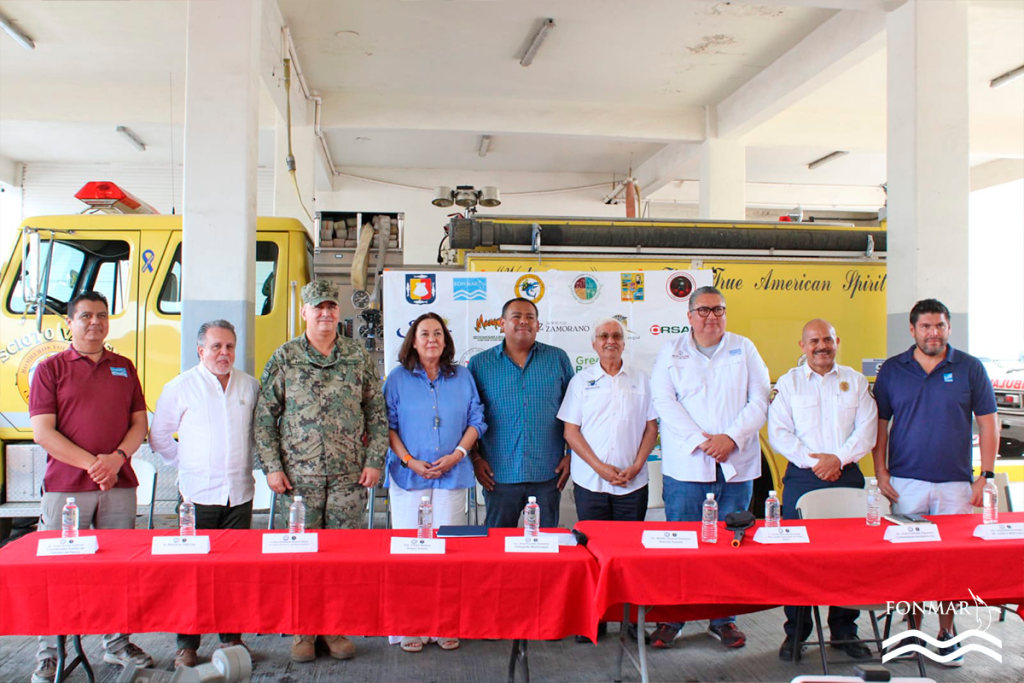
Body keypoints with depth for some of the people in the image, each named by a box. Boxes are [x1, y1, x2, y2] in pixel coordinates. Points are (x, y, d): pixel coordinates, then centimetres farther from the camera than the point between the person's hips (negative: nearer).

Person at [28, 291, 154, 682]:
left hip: (119, 486, 3)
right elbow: (43, 432, -5)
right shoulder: (50, 369, 3)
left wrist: (117, 458, -8)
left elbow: (139, 423, 10)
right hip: (65, 487, -3)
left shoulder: (124, 368, 14)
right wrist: (91, 463, -14)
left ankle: (117, 644, 20)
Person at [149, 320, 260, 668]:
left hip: (239, 492, 3)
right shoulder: (180, 387, 0)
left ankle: (232, 638, 19)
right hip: (199, 494, -3)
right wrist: (187, 466, 5)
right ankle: (187, 644, 12)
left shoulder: (250, 386, 9)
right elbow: (159, 437, 7)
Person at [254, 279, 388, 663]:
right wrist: (271, 466, -4)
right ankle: (303, 632, 18)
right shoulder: (284, 358, 4)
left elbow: (377, 413, 9)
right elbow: (264, 416, 3)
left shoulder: (358, 358, 7)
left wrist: (374, 460, 1)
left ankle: (337, 630, 19)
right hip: (298, 477, -1)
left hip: (349, 477, 1)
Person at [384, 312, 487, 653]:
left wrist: (457, 454, -7)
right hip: (408, 476, -1)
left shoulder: (462, 377, 10)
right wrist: (409, 461, -10)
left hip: (452, 475, 1)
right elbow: (388, 425, 2)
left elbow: (476, 421, 8)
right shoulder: (398, 379, 5)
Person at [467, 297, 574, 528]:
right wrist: (476, 458, 0)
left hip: (548, 474, 1)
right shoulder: (479, 364, 3)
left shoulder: (558, 359, 6)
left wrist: (571, 455, 3)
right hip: (499, 474, 0)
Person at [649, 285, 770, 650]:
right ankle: (671, 619, 14)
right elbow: (664, 401, -3)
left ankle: (723, 619, 21)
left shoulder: (743, 349, 11)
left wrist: (731, 437, -11)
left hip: (737, 465, 2)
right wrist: (699, 441, -13)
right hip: (686, 465, -1)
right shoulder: (671, 351, 8)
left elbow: (759, 401, 3)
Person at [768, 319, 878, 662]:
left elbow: (867, 428, 2)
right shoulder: (788, 383, 7)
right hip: (802, 477, -1)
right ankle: (796, 632, 11)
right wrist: (812, 461, -11)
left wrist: (838, 458, -11)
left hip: (847, 476, 2)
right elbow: (778, 433, -1)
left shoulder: (855, 381, 11)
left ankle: (844, 631, 19)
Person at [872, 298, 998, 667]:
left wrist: (985, 477, -3)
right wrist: (881, 472, -1)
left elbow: (988, 424, 3)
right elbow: (880, 424, 7)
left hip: (955, 485, 0)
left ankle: (947, 632, 22)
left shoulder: (970, 368, 2)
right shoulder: (892, 370, 4)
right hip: (905, 484, 1)